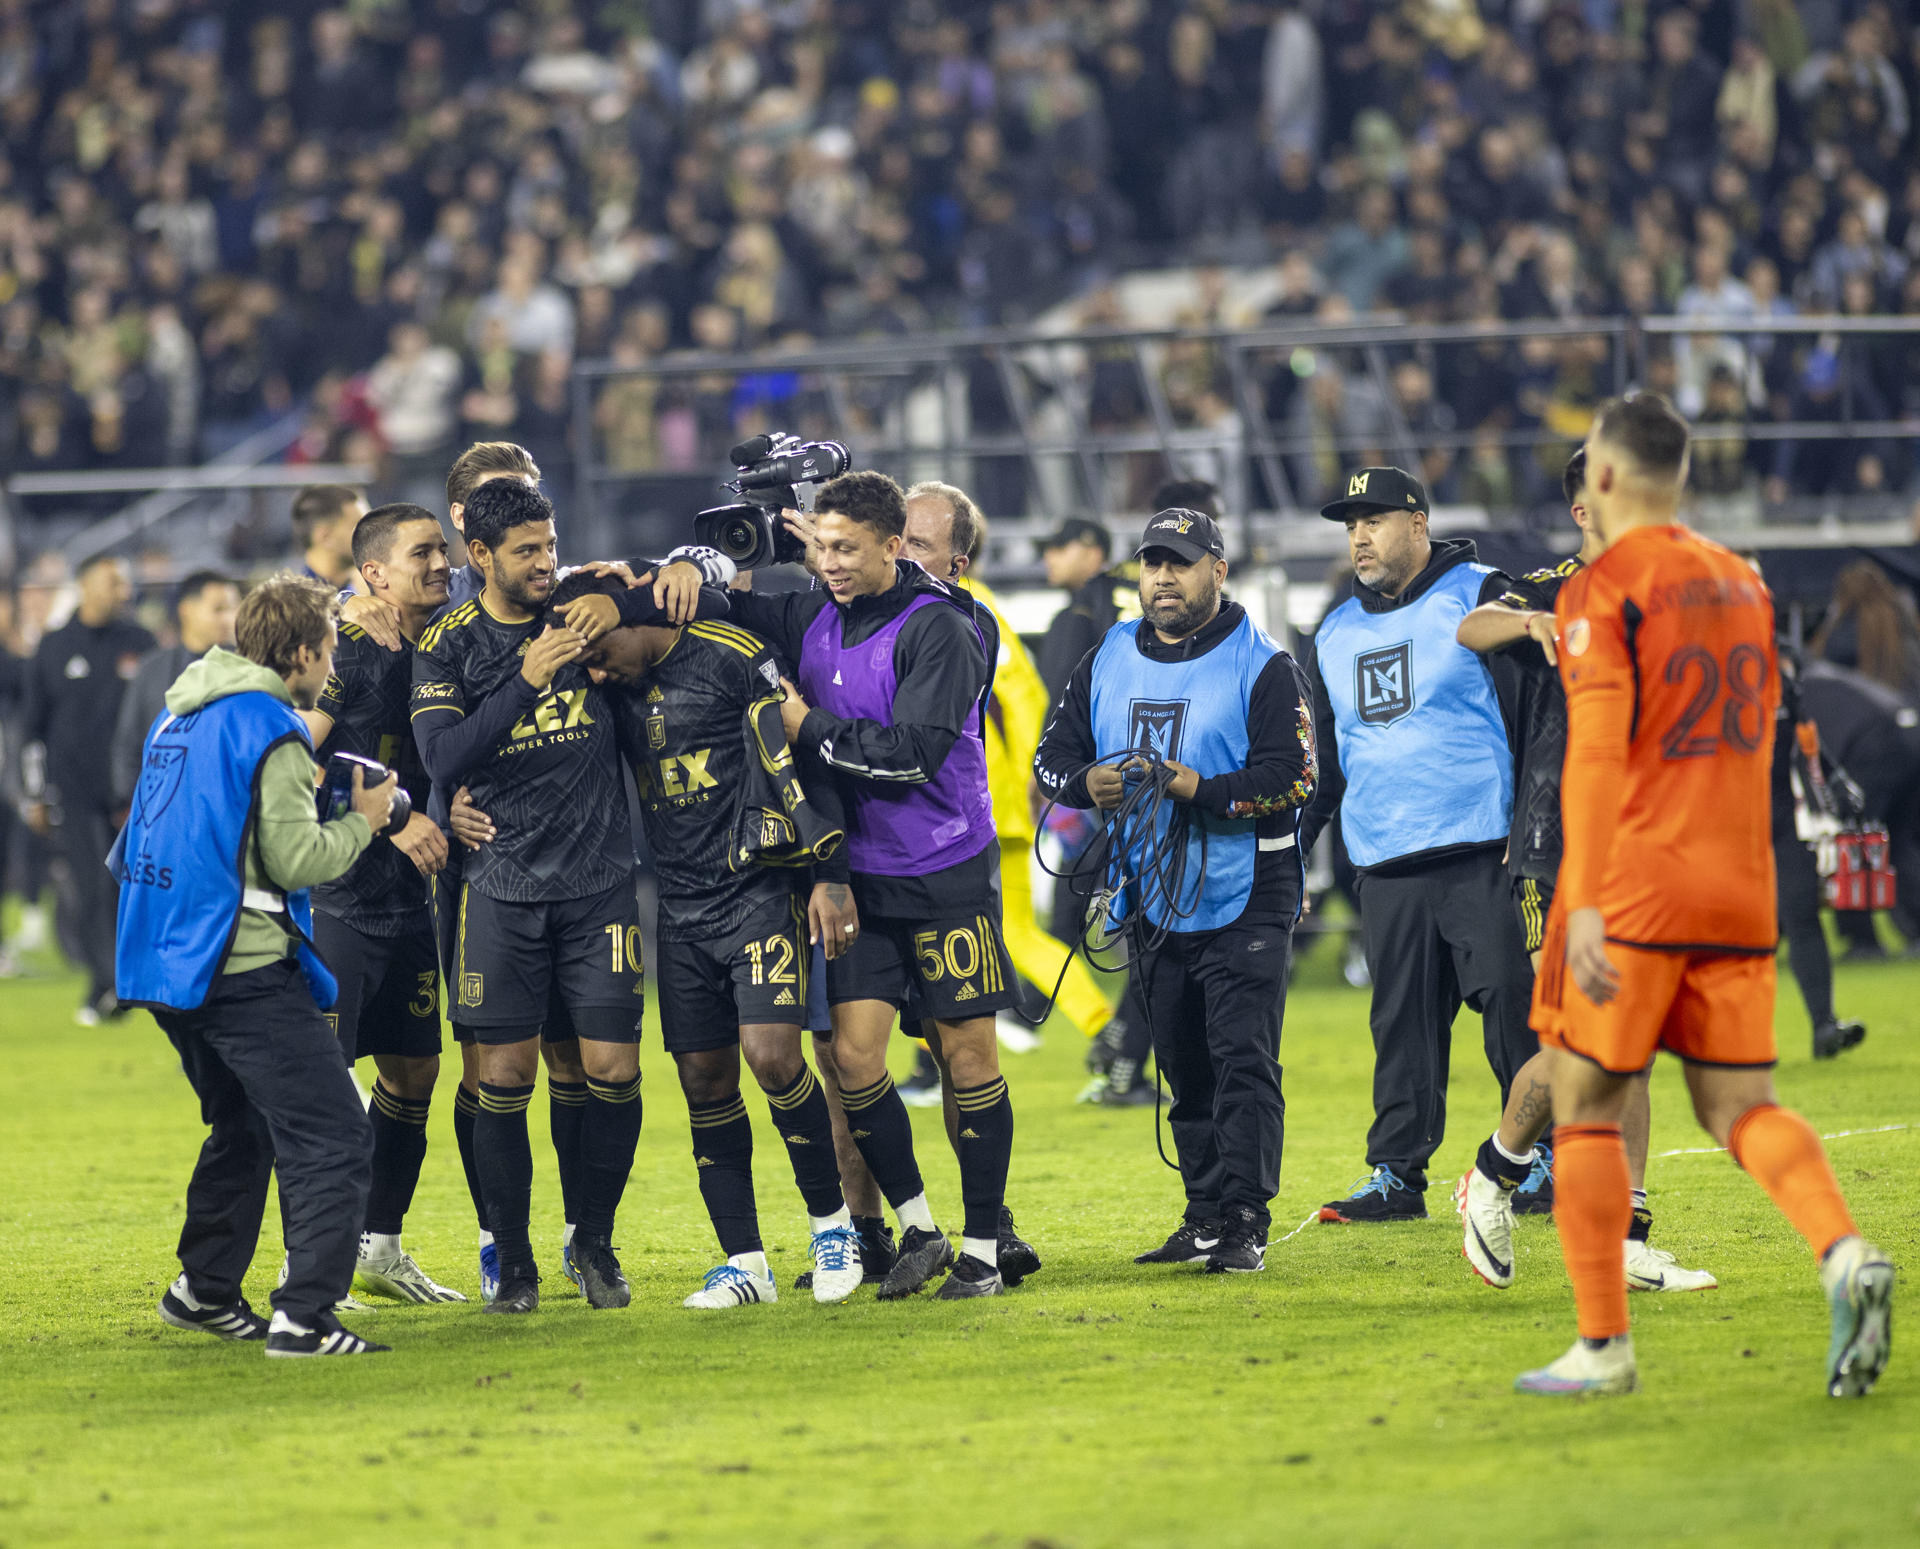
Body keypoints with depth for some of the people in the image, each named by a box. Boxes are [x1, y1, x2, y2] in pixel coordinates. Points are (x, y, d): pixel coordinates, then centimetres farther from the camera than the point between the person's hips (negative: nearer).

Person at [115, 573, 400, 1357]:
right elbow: (293, 859, -18)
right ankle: (304, 1317, -15)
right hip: (245, 969, -9)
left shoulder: (179, 720, 14)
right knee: (331, 1137, -8)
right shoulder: (270, 732, -14)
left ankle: (203, 1290, 30)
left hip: (168, 964, 9)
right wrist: (361, 822, 0)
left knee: (245, 1128, 25)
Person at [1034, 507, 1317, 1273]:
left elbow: (1292, 776, -14)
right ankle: (1205, 1218, 18)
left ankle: (1244, 1223, -12)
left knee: (1243, 1063, -11)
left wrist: (1203, 791, -24)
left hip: (1245, 900, -6)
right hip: (1156, 906, 6)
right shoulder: (1108, 662, 11)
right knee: (1185, 1069, 11)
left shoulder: (1263, 667, -6)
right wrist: (1086, 783, -11)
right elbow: (1052, 755, 11)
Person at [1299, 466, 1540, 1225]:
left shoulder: (1480, 599, -2)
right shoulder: (1336, 635, 17)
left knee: (1511, 1005, -5)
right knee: (1402, 1023, 7)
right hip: (1385, 869, 5)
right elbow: (1325, 762, 23)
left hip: (1481, 856, -5)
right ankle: (1397, 1174, 11)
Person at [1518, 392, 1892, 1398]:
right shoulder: (1743, 585, 14)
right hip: (1737, 892, 6)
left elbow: (1596, 751, -18)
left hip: (1633, 893, -6)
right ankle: (1845, 1255, -20)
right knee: (1739, 1107, 7)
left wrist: (1585, 903, -23)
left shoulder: (1603, 591, -8)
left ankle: (1603, 1345, 3)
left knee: (1585, 1110, 5)